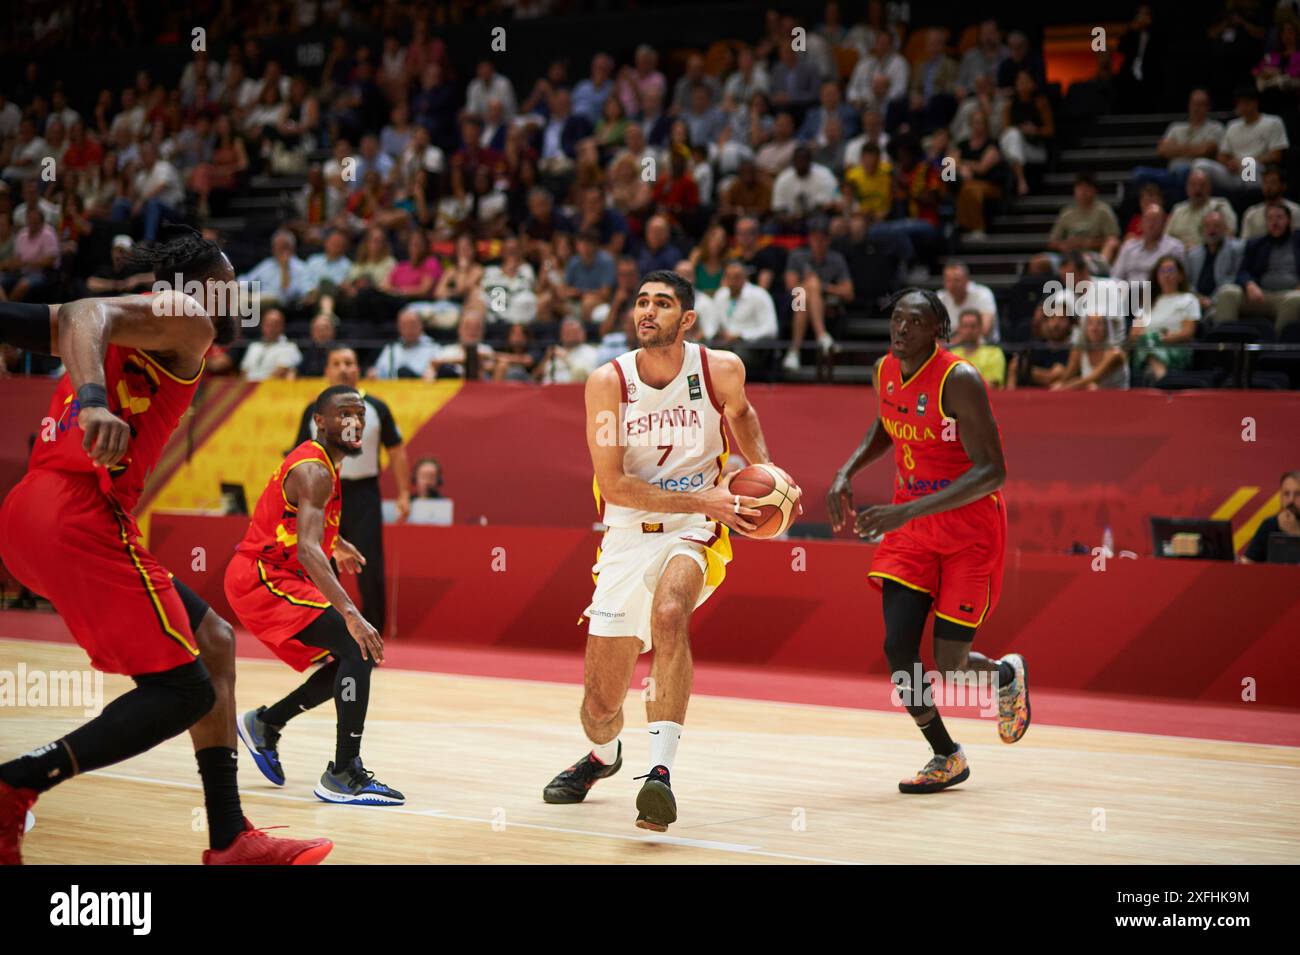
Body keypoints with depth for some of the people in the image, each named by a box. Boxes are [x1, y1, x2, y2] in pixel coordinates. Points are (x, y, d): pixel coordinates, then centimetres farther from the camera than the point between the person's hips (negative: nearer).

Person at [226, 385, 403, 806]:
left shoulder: (318, 464, 13)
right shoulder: (314, 471, -20)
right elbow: (307, 550, -34)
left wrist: (336, 545, 43)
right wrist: (351, 614, -43)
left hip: (276, 578, 10)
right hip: (261, 579, -10)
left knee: (356, 657, 12)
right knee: (358, 648, -21)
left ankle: (265, 724, 22)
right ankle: (344, 775, -23)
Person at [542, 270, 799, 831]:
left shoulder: (720, 370, -7)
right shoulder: (608, 382, -11)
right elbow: (614, 484, -15)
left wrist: (762, 467, 1)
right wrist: (702, 500, -22)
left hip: (694, 533, -1)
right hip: (627, 536, 1)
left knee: (669, 615, -37)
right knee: (600, 703, 5)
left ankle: (660, 771, -36)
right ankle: (603, 755, 43)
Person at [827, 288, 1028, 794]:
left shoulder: (959, 380, -23)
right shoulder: (885, 371, -1)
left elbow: (992, 472, -28)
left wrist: (908, 511, -35)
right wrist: (846, 473, 4)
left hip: (969, 530, -6)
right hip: (910, 525, 6)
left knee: (950, 665, -5)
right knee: (898, 647, -8)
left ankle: (1006, 675, 33)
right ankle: (946, 758, 14)